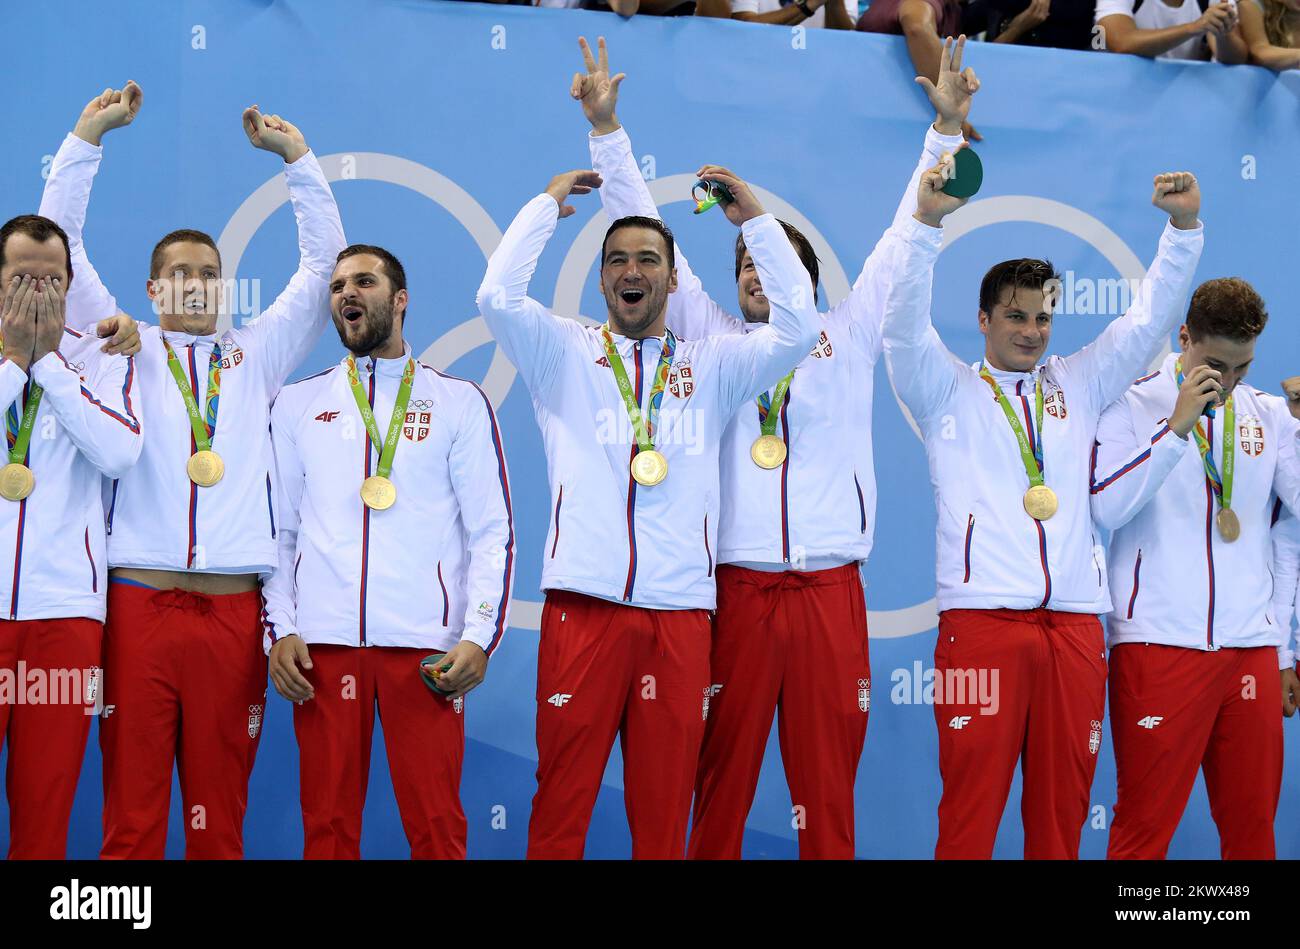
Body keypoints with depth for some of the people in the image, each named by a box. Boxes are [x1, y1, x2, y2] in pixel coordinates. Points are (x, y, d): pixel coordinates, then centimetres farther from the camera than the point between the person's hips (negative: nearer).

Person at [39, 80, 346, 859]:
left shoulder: (256, 357, 18)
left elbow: (324, 262, 15)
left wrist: (296, 154, 10)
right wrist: (89, 135, 6)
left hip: (232, 611, 1)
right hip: (139, 601, -1)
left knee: (220, 814, 2)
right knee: (132, 811, -3)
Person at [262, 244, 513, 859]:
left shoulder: (459, 403, 9)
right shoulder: (297, 405, 15)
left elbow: (493, 532, 5)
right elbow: (278, 532, 14)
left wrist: (479, 636, -7)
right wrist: (280, 632, 1)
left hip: (425, 646, -1)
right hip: (322, 644, 2)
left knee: (437, 826, -5)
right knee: (327, 824, 2)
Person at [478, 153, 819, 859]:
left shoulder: (711, 365, 16)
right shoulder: (566, 354, 12)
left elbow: (798, 329, 2)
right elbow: (497, 297, -4)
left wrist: (755, 220, 5)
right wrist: (547, 204, 6)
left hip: (679, 610, 1)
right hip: (583, 604, -1)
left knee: (664, 809, 3)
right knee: (560, 803, -2)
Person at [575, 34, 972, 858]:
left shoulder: (849, 337, 13)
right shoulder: (711, 339, 13)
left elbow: (909, 240, 12)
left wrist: (947, 127, 6)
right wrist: (606, 128, 7)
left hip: (831, 590, 0)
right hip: (735, 589, 0)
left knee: (829, 781, 2)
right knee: (722, 776, 0)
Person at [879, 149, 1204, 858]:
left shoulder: (1077, 386, 20)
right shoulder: (946, 392, 11)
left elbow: (1147, 320, 16)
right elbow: (904, 323, -4)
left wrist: (1184, 228, 4)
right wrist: (925, 222, -16)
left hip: (1075, 625, 4)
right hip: (980, 620, -3)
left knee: (1063, 806, 4)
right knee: (971, 804, -8)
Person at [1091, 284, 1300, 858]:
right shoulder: (1133, 405, 0)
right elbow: (1105, 508, -13)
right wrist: (1178, 427, -17)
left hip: (1251, 644, 4)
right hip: (1160, 642, -4)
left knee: (1252, 822, 6)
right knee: (1145, 822, -4)